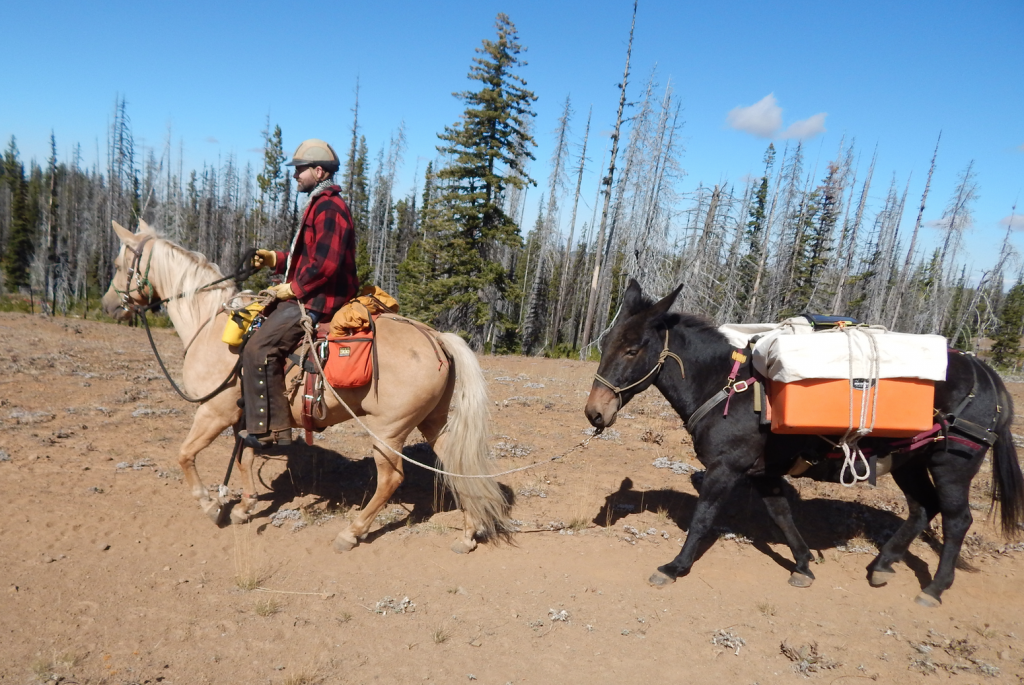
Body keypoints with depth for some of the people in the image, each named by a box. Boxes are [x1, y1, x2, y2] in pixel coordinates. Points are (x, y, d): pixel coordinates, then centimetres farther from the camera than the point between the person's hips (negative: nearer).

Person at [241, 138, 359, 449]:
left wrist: (293, 288, -16)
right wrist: (275, 259, 11)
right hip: (307, 294, 12)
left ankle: (270, 430, -14)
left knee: (259, 348, -19)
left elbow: (325, 263, -26)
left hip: (319, 301, -12)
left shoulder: (329, 208, -15)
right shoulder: (319, 205, 20)